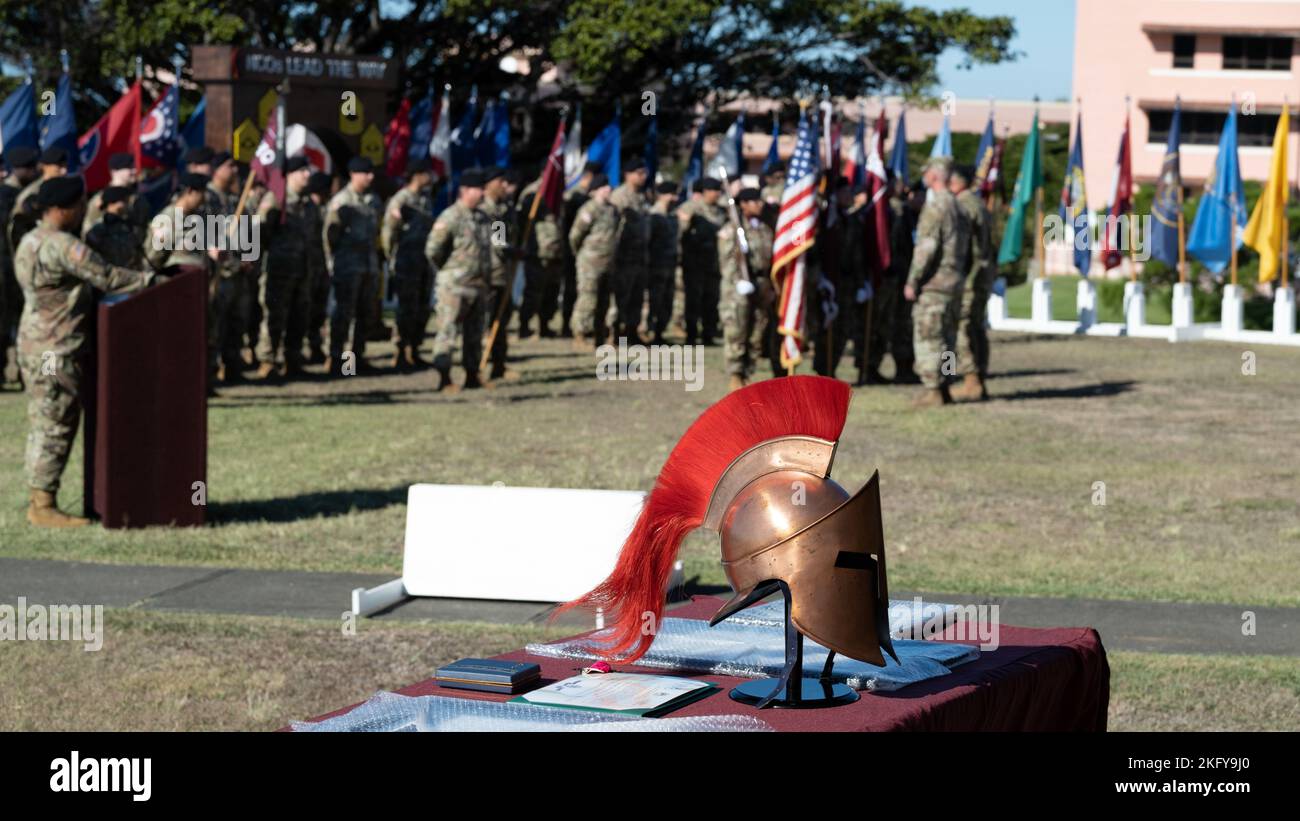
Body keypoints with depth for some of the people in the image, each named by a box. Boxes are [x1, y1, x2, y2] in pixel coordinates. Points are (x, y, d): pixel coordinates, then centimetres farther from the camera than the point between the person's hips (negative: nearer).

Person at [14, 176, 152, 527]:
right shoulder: (60, 245, -18)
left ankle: (38, 502, 18)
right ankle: (44, 505, -3)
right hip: (55, 350, -10)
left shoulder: (30, 242, 15)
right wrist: (151, 280, -9)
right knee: (55, 425, -6)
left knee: (43, 426, 14)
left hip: (36, 344, 10)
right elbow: (105, 277, -19)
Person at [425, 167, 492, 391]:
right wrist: (447, 270, -2)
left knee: (474, 333, 12)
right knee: (448, 330, -8)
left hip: (478, 285, 8)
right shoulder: (450, 217, -14)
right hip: (455, 286, -8)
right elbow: (432, 250, -14)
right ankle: (443, 377, -8)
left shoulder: (482, 217, 12)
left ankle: (472, 376, 20)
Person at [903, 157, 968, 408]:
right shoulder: (958, 205, 14)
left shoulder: (935, 206, -14)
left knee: (927, 337, -5)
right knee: (944, 338, 14)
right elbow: (963, 245, 18)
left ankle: (932, 390, -7)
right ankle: (942, 389, 17)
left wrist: (912, 281, -14)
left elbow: (926, 248, -18)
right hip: (956, 281, 9)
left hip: (934, 282, -9)